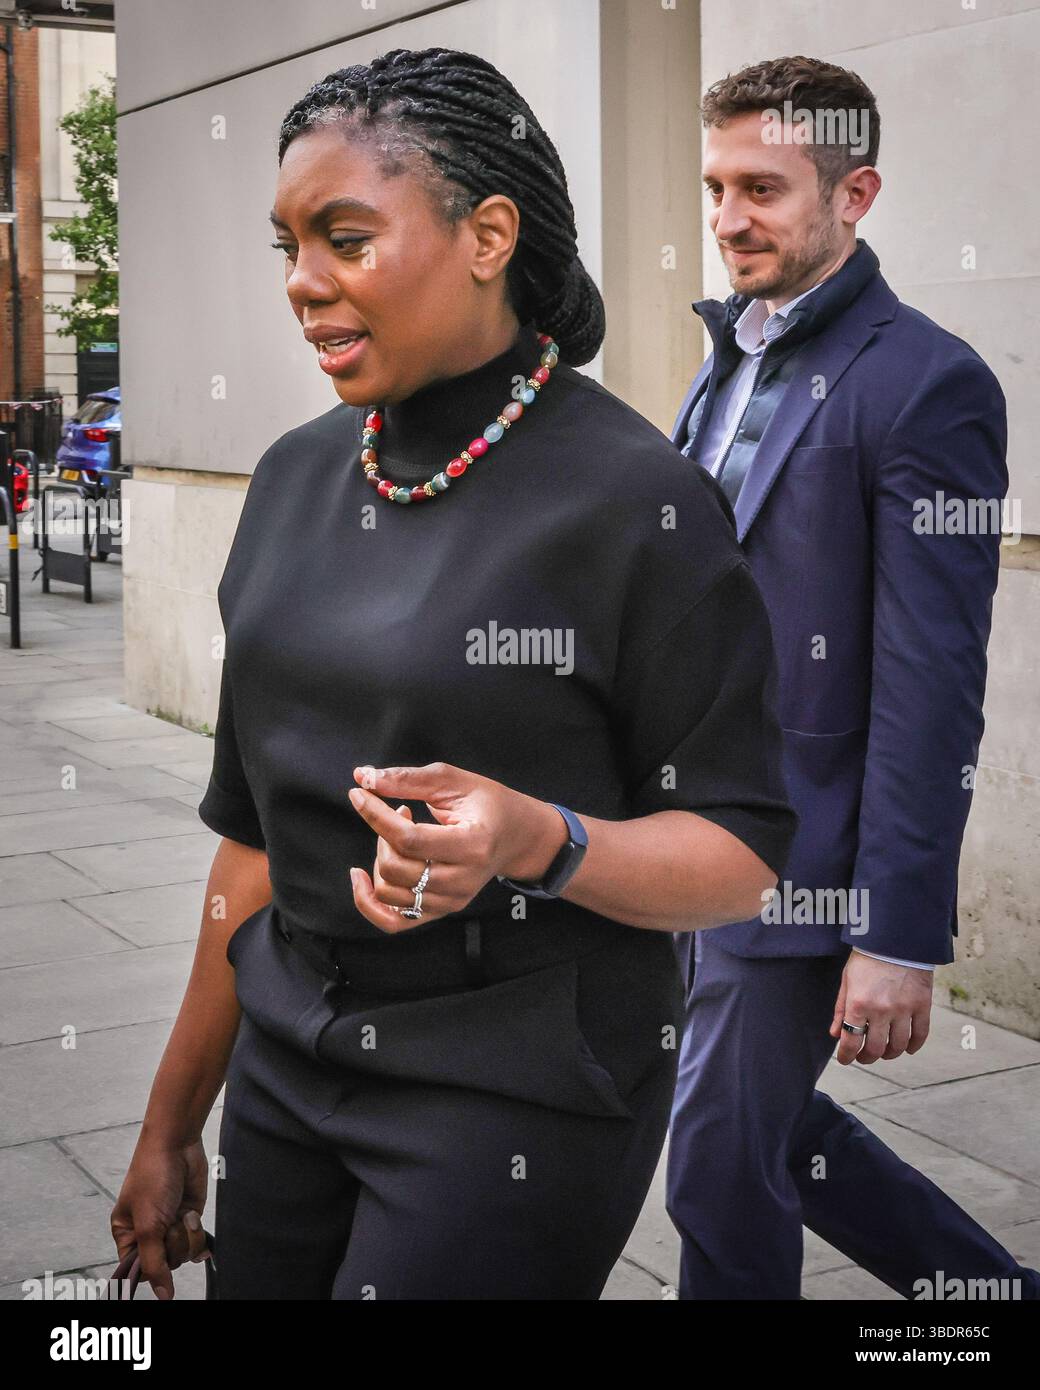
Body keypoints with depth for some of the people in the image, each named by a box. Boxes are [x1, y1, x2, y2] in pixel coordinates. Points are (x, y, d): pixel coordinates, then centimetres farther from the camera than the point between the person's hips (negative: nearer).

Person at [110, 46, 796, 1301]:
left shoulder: (638, 503, -15)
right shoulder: (297, 477, 4)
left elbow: (741, 856, -11)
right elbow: (255, 833, 9)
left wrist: (538, 844, -30)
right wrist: (171, 1124, 12)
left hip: (526, 1092, -5)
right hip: (287, 1058, 6)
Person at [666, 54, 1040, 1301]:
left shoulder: (925, 384, -15)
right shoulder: (730, 366, 11)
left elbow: (931, 690, -19)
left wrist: (900, 937, -20)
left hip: (800, 862, -8)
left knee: (720, 1165, 5)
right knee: (775, 1131, 19)